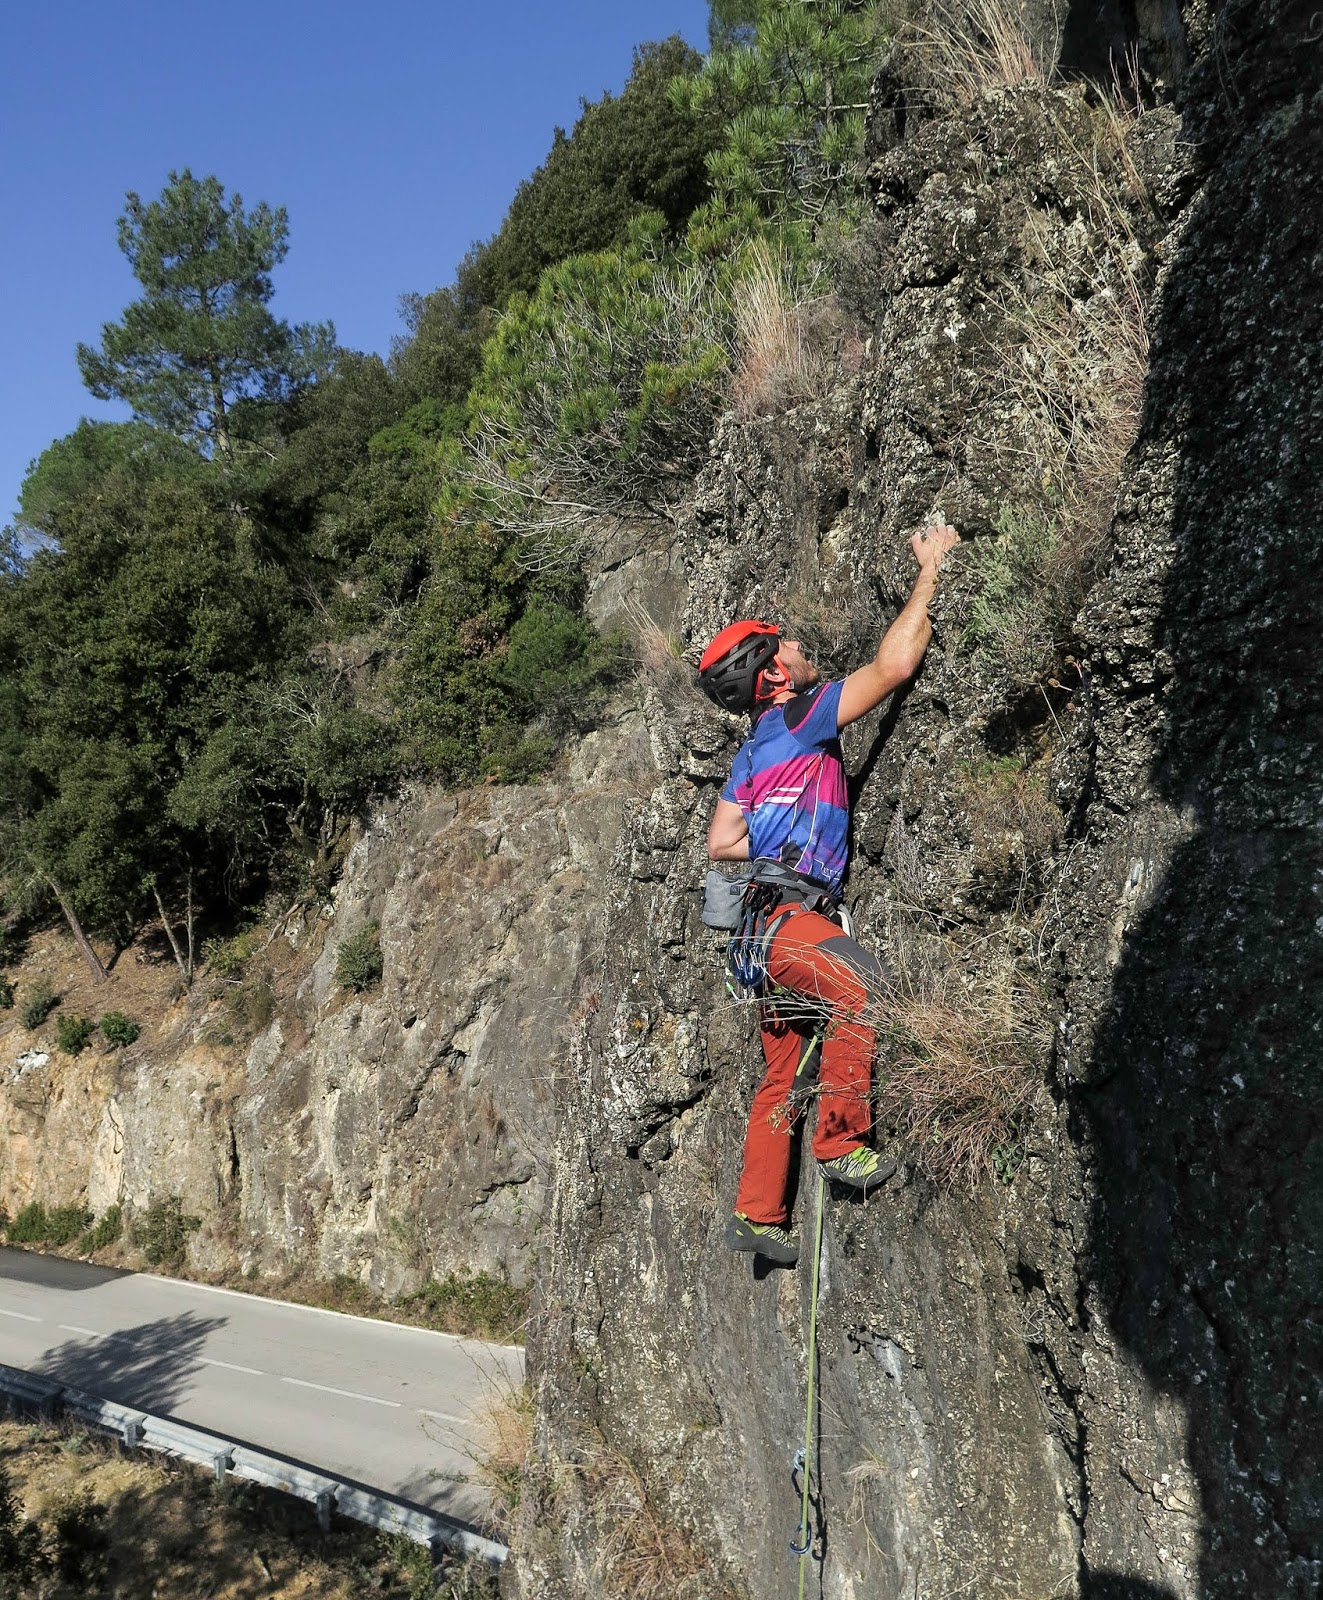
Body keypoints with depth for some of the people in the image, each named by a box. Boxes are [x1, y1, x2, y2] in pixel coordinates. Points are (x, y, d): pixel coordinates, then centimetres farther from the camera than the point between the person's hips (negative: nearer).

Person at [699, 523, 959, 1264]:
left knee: (782, 1077, 13)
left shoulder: (756, 748, 20)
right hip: (787, 916, -10)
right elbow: (894, 665, -11)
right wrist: (931, 571, -1)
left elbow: (720, 842, 23)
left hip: (776, 921, 10)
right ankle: (843, 1141, -24)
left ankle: (759, 1215, 20)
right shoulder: (798, 718, -6)